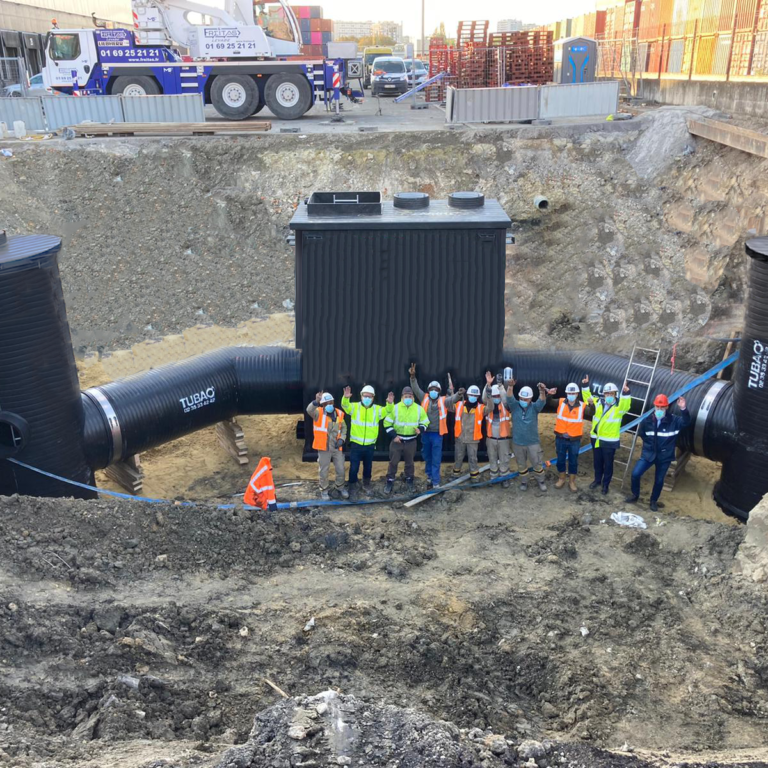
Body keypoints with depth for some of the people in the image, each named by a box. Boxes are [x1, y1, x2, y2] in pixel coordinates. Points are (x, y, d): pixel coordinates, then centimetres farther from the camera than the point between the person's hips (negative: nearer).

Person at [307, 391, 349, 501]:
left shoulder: (339, 413, 3)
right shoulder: (318, 413, -9)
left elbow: (344, 427, 16)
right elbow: (309, 410, -32)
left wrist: (342, 439, -1)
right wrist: (316, 402, -51)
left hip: (337, 448, 3)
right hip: (324, 448, -3)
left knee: (341, 470, 12)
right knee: (324, 471, 7)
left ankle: (340, 487, 35)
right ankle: (324, 491, 25)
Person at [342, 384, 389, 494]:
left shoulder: (377, 409, 2)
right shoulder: (355, 407, -3)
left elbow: (387, 411, -12)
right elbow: (345, 406, -20)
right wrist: (346, 398, -41)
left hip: (370, 445, 2)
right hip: (356, 444, -2)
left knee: (368, 466, 18)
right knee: (354, 467, 1)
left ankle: (366, 483, 38)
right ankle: (352, 485, 15)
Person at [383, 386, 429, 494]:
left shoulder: (419, 409, -2)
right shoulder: (395, 408, -8)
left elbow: (425, 422, 8)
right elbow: (387, 423, -4)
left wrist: (420, 429, -14)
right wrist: (394, 435, -12)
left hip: (411, 441, 2)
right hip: (397, 440, -1)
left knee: (409, 462, 14)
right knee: (393, 462, 3)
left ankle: (409, 481, 31)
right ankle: (390, 482, 14)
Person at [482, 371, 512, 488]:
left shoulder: (505, 405, -5)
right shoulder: (488, 405, -1)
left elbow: (505, 398, -26)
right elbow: (485, 398, -21)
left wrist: (500, 386, -40)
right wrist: (488, 384, -37)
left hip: (503, 438, -2)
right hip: (491, 437, 2)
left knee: (504, 459, 5)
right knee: (492, 459, 13)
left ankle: (505, 478, 17)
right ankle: (493, 477, 26)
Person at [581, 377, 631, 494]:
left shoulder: (619, 406, -10)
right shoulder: (598, 402, 3)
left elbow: (626, 404, -32)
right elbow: (588, 398, 17)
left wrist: (626, 393, -48)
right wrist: (585, 386, 5)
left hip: (610, 441, -4)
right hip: (596, 438, 4)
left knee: (608, 463, 7)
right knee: (597, 461, 19)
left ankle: (605, 484, 22)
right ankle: (597, 480, 37)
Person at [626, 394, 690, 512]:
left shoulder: (673, 421, -11)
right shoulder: (647, 421, -5)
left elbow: (686, 422, -29)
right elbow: (641, 433, 11)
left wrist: (683, 409, -45)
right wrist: (649, 444, 6)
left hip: (664, 456, -1)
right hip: (648, 453, 1)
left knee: (659, 480, 10)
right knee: (635, 474, -8)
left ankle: (654, 501, 32)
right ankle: (635, 495, 17)